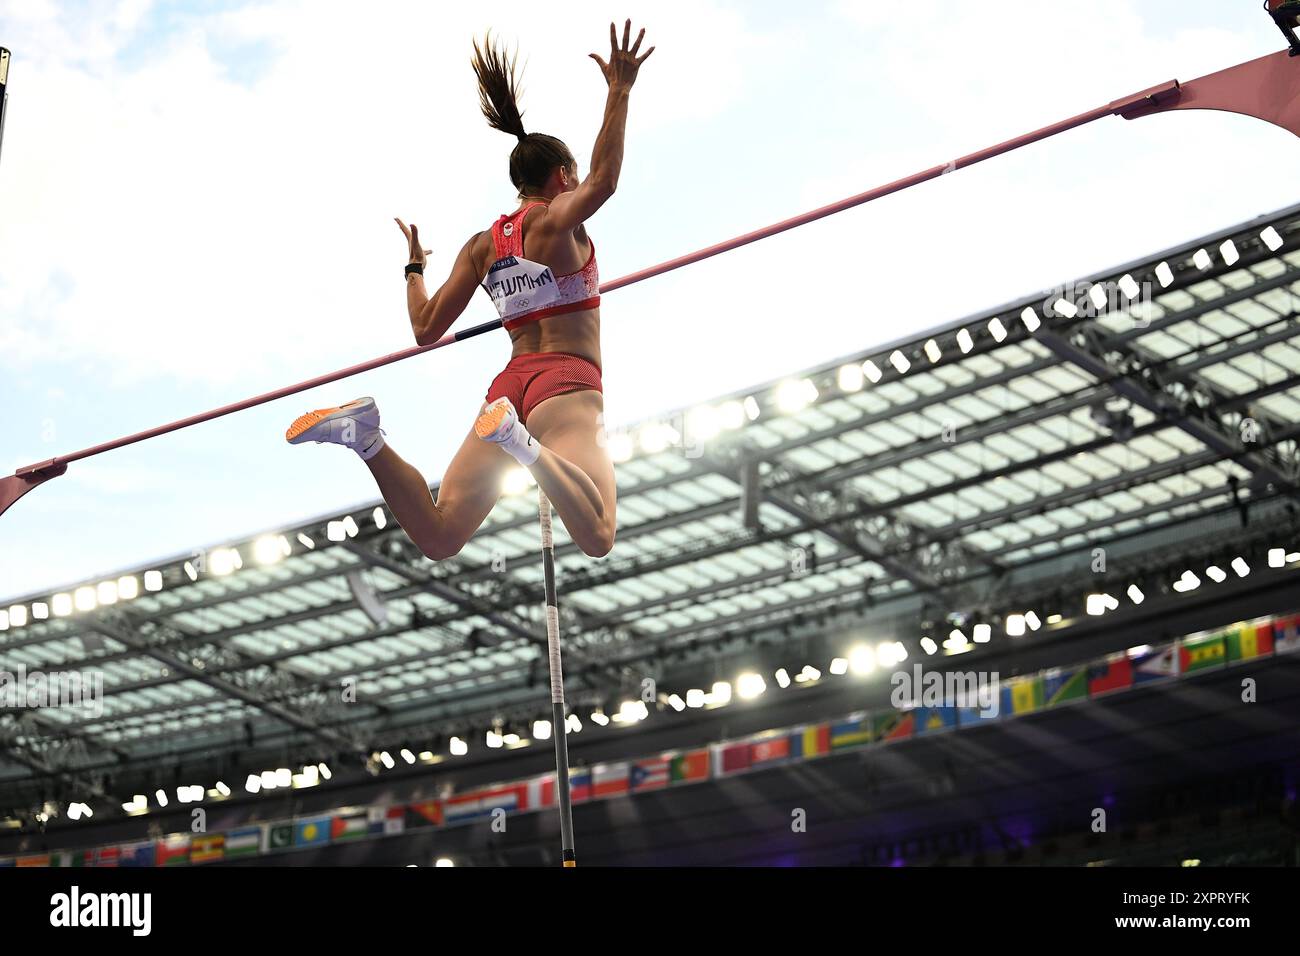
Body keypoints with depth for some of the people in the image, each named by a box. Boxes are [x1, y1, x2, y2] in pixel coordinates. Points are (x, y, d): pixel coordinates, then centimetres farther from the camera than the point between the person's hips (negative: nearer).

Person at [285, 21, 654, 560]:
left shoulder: (482, 245, 18)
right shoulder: (558, 216, 3)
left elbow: (426, 329, 15)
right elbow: (602, 182, -20)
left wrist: (414, 266, 33)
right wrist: (620, 92, -16)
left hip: (510, 384, 6)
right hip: (567, 383, -6)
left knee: (438, 537, -3)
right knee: (598, 539, -23)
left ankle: (364, 436, -21)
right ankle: (525, 445, -43)